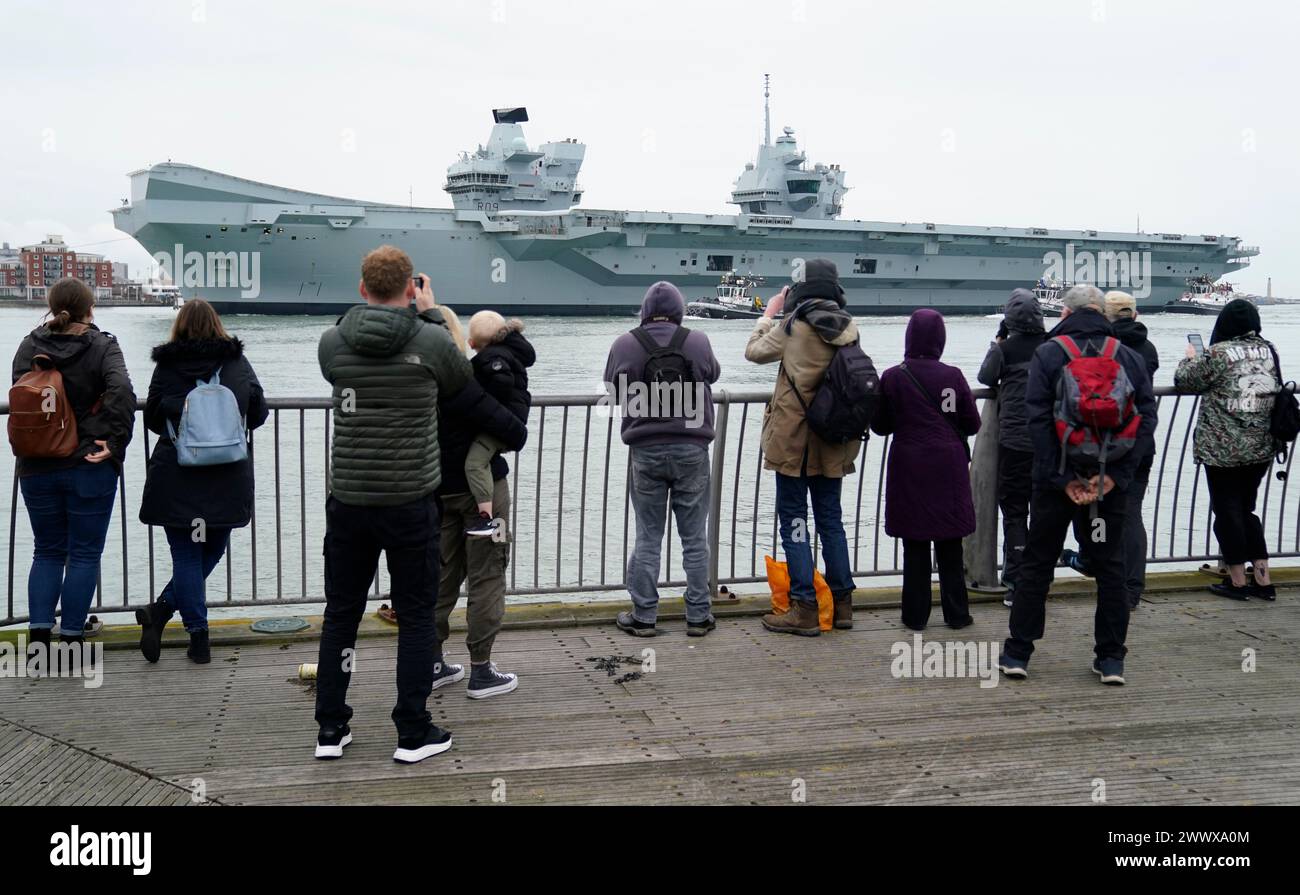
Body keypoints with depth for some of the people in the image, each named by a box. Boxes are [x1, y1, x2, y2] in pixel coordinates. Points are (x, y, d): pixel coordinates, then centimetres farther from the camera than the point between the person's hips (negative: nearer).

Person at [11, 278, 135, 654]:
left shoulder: (29, 346, 3)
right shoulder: (102, 346, -8)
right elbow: (121, 390, -23)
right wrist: (115, 443, -16)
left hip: (36, 468, 3)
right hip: (90, 468, -3)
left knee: (47, 552, 15)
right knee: (84, 554, 7)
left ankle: (38, 631, 5)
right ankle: (71, 637, 7)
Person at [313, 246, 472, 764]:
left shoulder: (331, 343, -3)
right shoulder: (432, 342, -11)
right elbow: (459, 381, 10)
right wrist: (429, 314, 16)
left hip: (347, 501, 3)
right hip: (410, 502, -3)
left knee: (341, 614, 14)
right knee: (416, 618, 8)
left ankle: (331, 729, 20)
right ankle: (413, 734, 11)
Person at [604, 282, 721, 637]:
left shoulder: (624, 345, -5)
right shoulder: (697, 341, -4)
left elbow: (612, 388, 9)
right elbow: (713, 374, 15)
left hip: (645, 451, 0)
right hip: (692, 450, 0)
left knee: (647, 537, 9)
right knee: (695, 537, 8)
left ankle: (643, 617, 13)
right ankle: (698, 617, 14)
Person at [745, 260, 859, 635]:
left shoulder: (794, 327, -13)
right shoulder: (848, 328, 1)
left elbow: (754, 351, 0)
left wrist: (768, 315, 15)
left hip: (794, 439, -5)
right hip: (833, 443, 5)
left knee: (793, 520, 1)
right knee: (831, 519, 15)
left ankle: (805, 608, 0)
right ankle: (842, 602, 21)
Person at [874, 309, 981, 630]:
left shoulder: (892, 377, -7)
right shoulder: (953, 376, -7)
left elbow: (880, 425, 2)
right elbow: (972, 424, 0)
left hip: (909, 467, 0)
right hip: (948, 467, 0)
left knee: (915, 544, 7)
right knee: (950, 546, 11)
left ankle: (916, 615, 10)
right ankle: (956, 613, 16)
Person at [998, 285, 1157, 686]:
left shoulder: (1048, 353, -4)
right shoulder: (1130, 356, 5)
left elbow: (1038, 419, -13)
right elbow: (1146, 418, -3)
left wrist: (1062, 478, -12)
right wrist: (1116, 474, -9)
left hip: (1058, 479, -2)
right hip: (1110, 480, 2)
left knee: (1037, 563, 7)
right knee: (1110, 566, 11)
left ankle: (1017, 653, 11)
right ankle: (1111, 659, 13)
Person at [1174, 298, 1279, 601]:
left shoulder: (1218, 354, -14)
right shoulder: (1268, 350, 4)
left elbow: (1185, 381, -4)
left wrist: (1190, 358, 16)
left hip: (1223, 448, -6)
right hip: (1261, 447, 6)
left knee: (1227, 510, 5)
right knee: (1247, 508, 16)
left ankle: (1238, 582, 10)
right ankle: (1263, 579, 16)